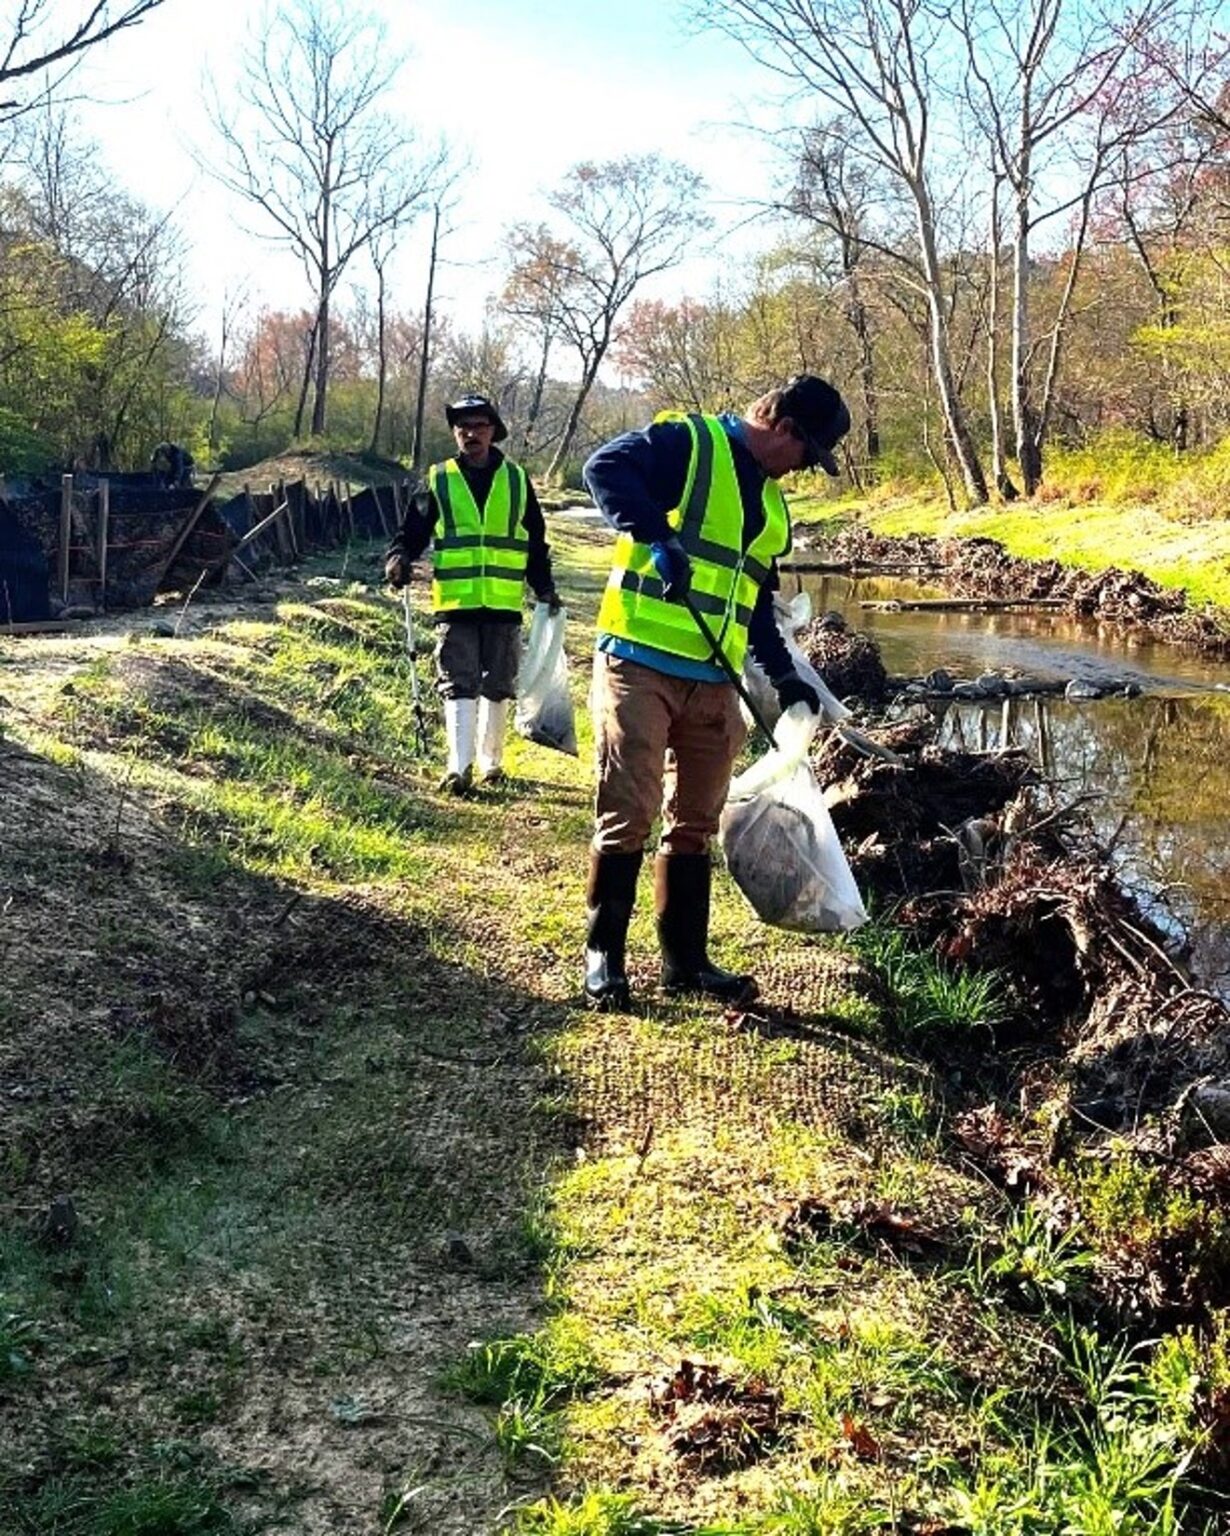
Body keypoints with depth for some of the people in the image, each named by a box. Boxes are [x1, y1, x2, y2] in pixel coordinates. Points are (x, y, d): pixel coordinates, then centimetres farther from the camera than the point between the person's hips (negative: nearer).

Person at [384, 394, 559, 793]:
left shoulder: (516, 480, 9)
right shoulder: (438, 481, 5)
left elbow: (535, 543, 14)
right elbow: (413, 531, 5)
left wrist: (545, 589, 7)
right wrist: (399, 557, -16)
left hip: (504, 605, 2)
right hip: (455, 604, -2)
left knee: (497, 686, 11)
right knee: (459, 685, -6)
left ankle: (491, 761, 23)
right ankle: (459, 767, -10)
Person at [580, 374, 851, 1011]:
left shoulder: (771, 499, 21)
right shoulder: (686, 441, -4)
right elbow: (605, 466, -19)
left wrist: (783, 674, 19)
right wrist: (655, 534, -31)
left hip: (712, 682, 8)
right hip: (639, 665, -8)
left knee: (695, 822, 11)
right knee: (628, 816, -5)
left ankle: (686, 959, 20)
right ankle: (602, 955, 6)